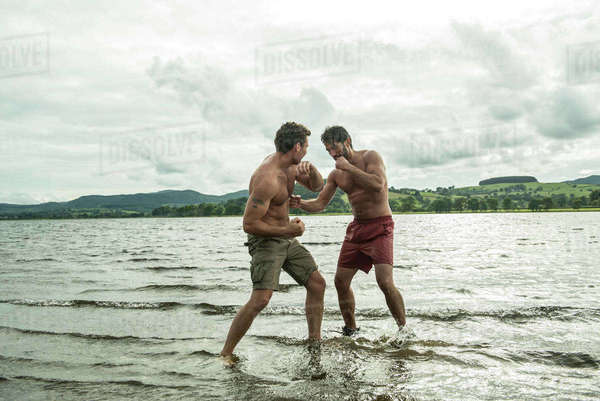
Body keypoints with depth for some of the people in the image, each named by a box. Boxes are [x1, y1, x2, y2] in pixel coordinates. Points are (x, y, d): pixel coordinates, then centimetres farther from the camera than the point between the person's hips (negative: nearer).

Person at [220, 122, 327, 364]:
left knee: (317, 284, 7)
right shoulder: (268, 179, -26)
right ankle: (225, 354, -7)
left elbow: (317, 187, 15)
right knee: (261, 299, -21)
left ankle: (314, 342, 20)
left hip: (286, 239, 9)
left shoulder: (289, 165, 3)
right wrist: (288, 230, -21)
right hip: (265, 241, -9)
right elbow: (249, 224, -26)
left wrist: (310, 169, -7)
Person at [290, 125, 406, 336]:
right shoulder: (336, 174, 9)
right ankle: (350, 330, 19)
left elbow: (378, 184, -25)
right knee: (341, 281, 3)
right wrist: (300, 203, -12)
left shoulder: (370, 157, -7)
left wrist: (349, 167, -20)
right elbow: (320, 203, 8)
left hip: (380, 226, -6)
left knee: (385, 282, -19)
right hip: (356, 226, 7)